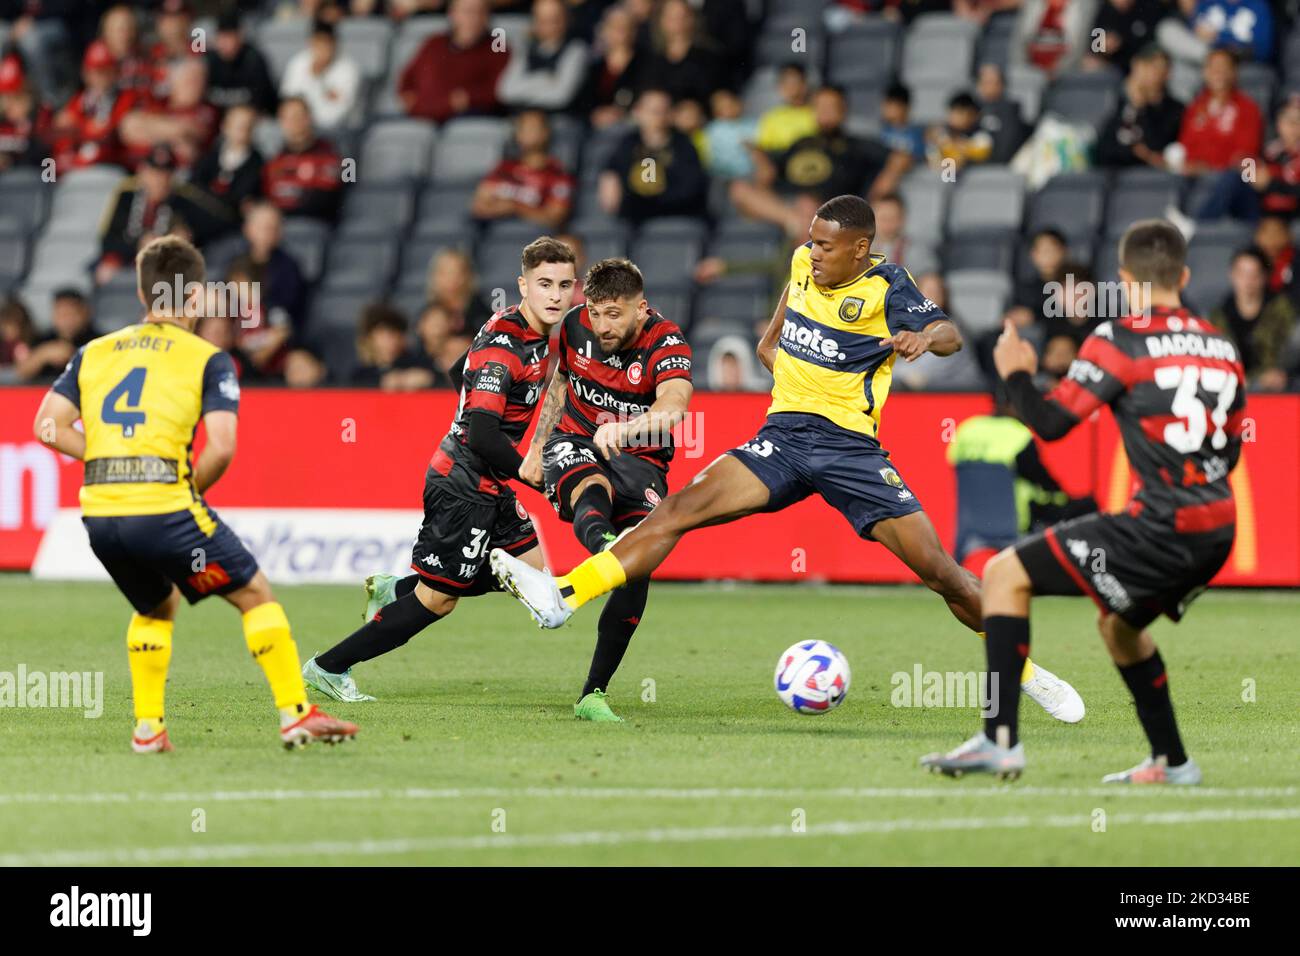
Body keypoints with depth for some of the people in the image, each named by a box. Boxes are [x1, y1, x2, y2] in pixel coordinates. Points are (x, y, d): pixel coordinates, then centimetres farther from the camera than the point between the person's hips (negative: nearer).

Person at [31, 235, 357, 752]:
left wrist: (112, 459, 13)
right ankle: (295, 713, 6)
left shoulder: (95, 352, 16)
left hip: (100, 515, 5)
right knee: (255, 594, 11)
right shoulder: (206, 359, 2)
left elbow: (48, 426, 9)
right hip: (163, 507, -5)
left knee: (156, 607, 30)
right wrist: (191, 491, 7)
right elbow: (221, 447, -10)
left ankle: (148, 727, 22)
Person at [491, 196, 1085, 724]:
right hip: (783, 438, 4)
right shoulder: (804, 263, 8)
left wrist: (925, 336, -47)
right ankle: (562, 596, -27)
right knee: (681, 509, -17)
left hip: (851, 446, -4)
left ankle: (1022, 668, 12)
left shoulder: (885, 289, -9)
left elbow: (948, 335, -26)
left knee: (938, 569, -9)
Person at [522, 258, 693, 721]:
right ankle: (601, 542, -76)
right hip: (576, 445, 1)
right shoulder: (575, 326, -5)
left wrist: (624, 429, -59)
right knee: (593, 486, -37)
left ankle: (593, 694, -13)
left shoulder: (666, 344, -18)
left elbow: (673, 404, -40)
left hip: (639, 460, -1)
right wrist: (537, 448, 19)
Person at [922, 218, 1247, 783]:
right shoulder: (1221, 347, 14)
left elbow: (1049, 423, -7)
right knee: (1118, 622, 32)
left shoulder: (1121, 340, -6)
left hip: (1163, 525, -7)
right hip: (1218, 530, 7)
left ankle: (1000, 740, -7)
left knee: (1005, 574, 3)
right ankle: (1171, 762, 31)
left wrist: (1016, 375, 11)